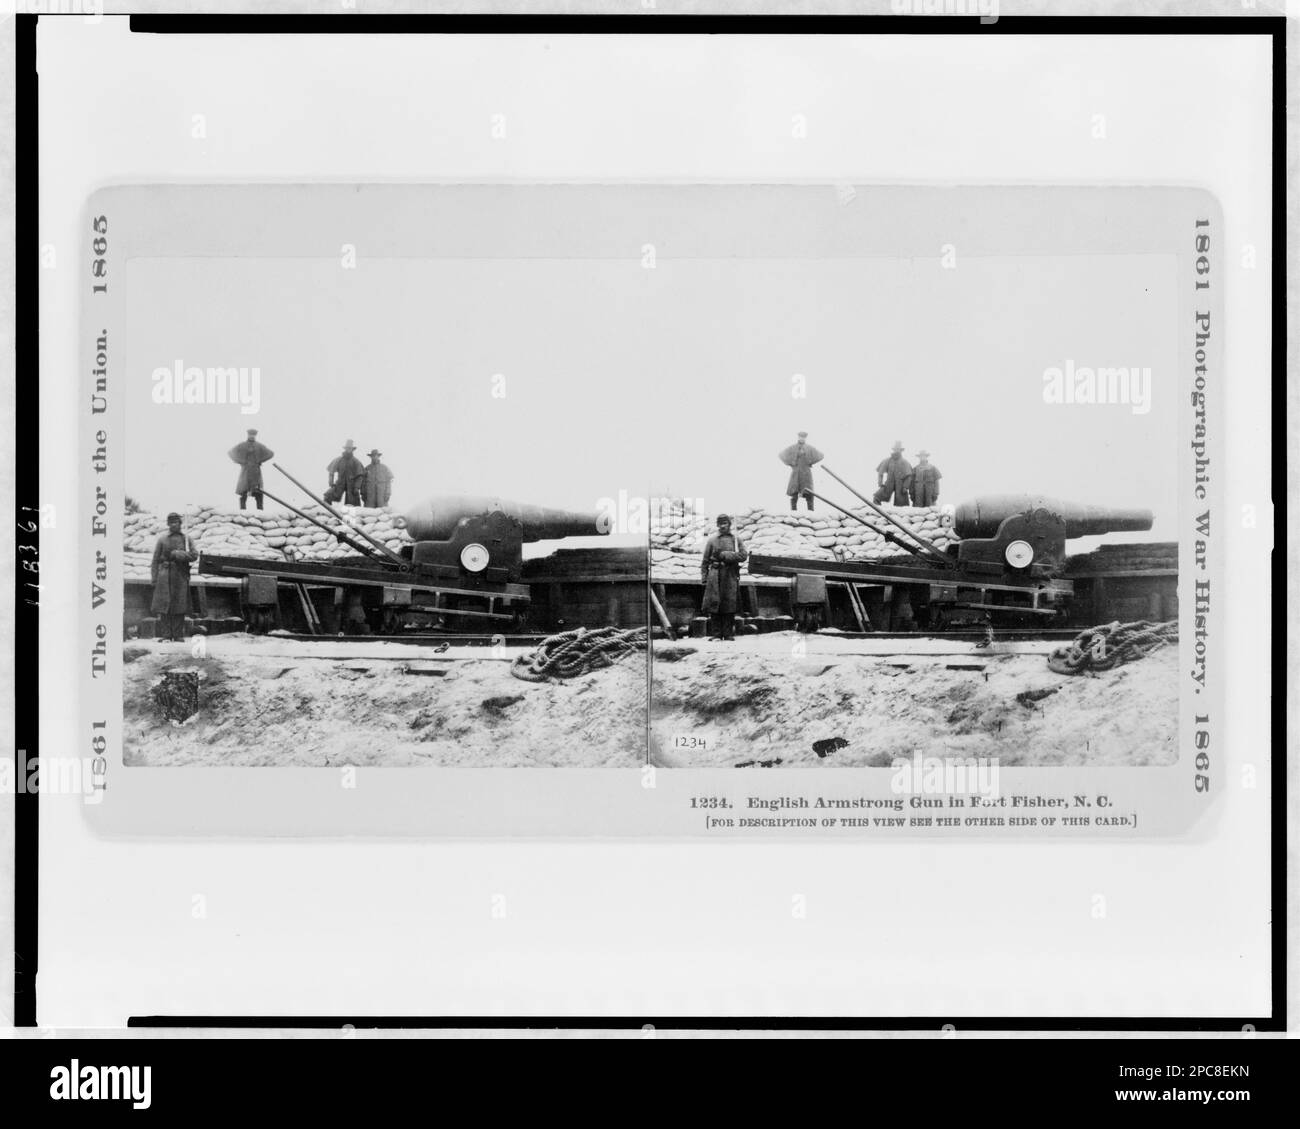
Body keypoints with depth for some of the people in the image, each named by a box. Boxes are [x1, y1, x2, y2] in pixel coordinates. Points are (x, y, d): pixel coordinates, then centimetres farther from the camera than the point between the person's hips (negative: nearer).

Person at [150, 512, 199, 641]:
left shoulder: (187, 539, 12)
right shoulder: (162, 539, 9)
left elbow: (194, 555, 2)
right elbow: (155, 560, 7)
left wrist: (178, 554, -12)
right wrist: (154, 578, -1)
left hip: (181, 576, 1)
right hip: (165, 576, -1)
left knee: (179, 607, -1)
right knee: (164, 606, -7)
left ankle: (178, 635, 3)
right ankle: (165, 635, -6)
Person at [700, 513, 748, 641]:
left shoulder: (736, 540, 11)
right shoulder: (712, 540, 10)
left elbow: (743, 555, 0)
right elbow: (705, 561, 10)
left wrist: (726, 555, -9)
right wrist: (704, 577, 2)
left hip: (731, 575, 0)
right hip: (715, 574, 0)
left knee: (730, 605, -2)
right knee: (714, 604, -6)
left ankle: (728, 633, 1)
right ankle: (718, 632, -2)